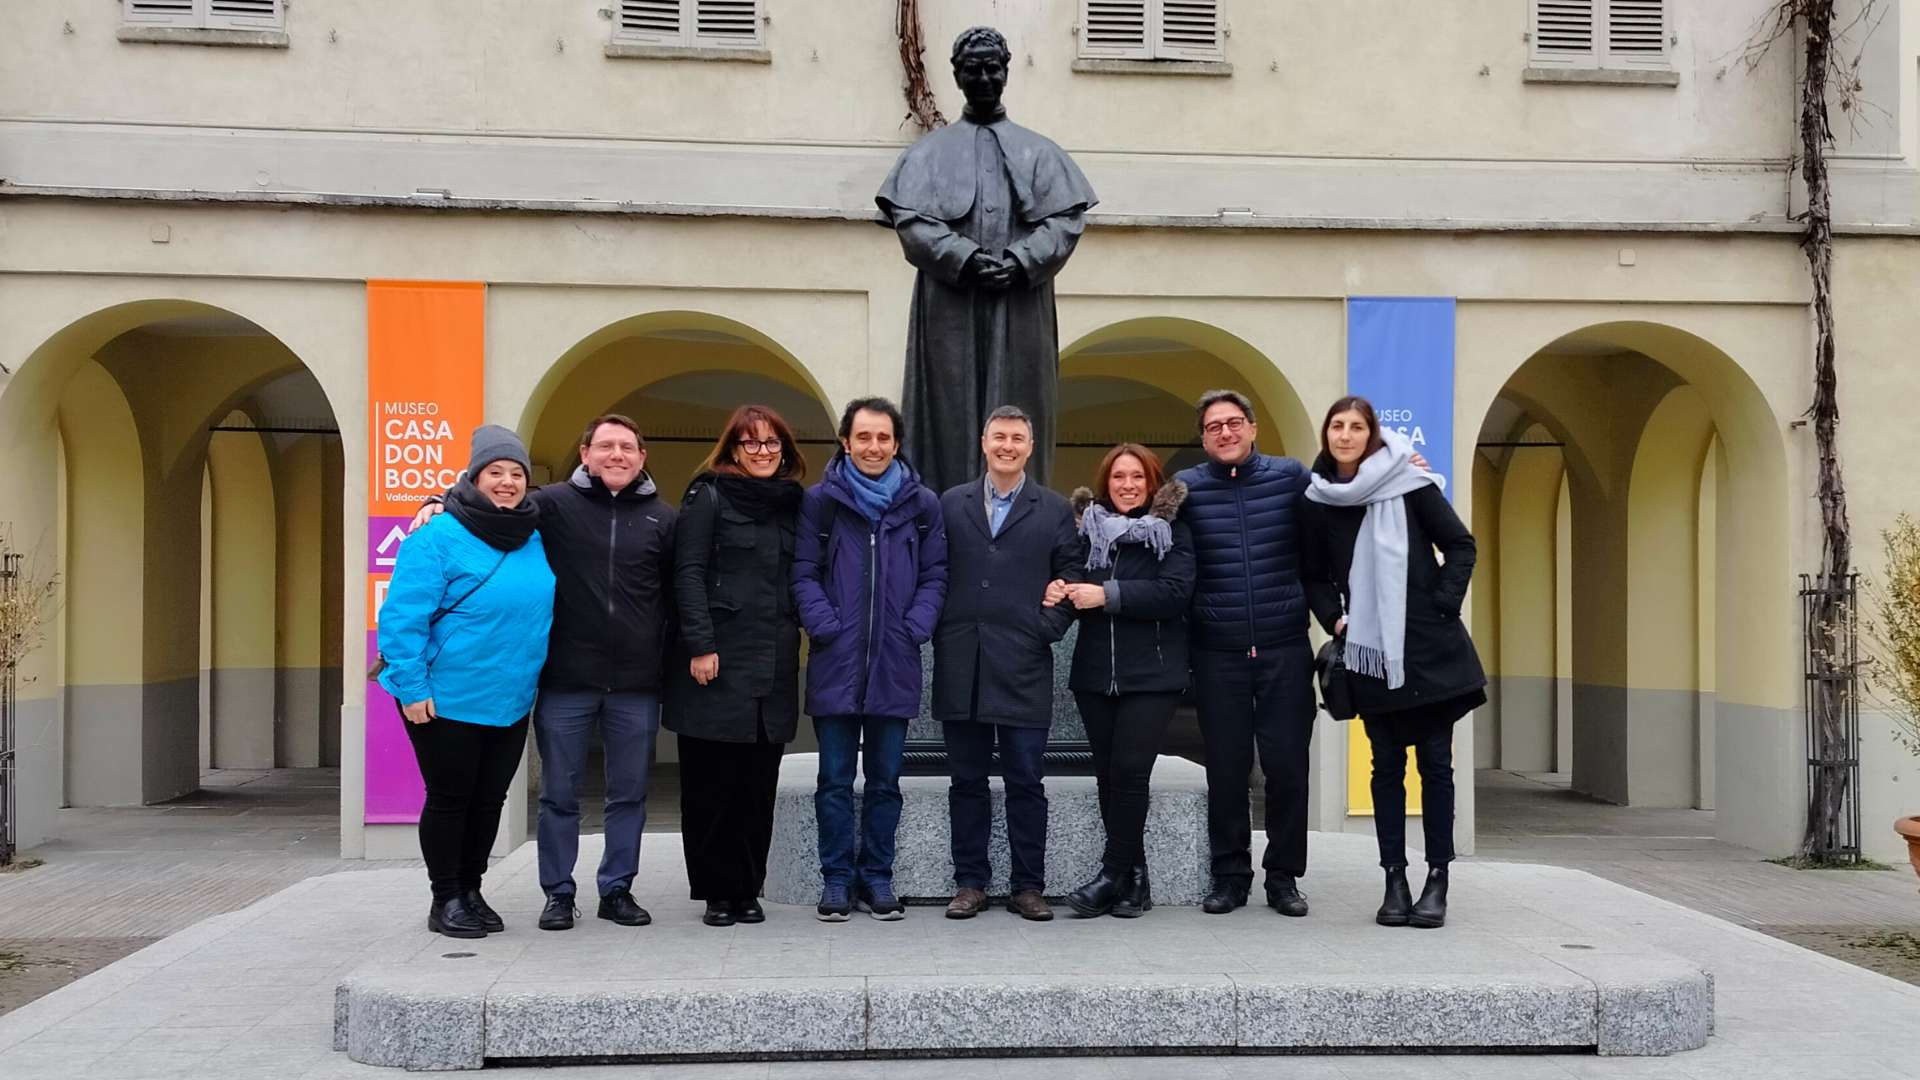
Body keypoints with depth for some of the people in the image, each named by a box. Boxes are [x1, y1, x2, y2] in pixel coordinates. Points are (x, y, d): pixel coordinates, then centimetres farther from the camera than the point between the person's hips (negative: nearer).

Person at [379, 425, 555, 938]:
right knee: (450, 799, 4)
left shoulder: (535, 539, 5)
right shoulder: (439, 538, -14)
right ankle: (446, 900, 18)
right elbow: (402, 617, -16)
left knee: (489, 799, 13)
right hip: (448, 701, -6)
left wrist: (531, 676, 16)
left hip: (511, 701, 6)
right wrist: (412, 688, -19)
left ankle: (470, 891, 28)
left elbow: (543, 608, 20)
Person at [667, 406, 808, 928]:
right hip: (719, 662, -4)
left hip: (774, 666, 4)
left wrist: (798, 633, 9)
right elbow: (688, 573, -6)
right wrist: (700, 645, -13)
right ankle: (718, 891, 9)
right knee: (711, 784, -1)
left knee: (759, 785, 6)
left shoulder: (792, 503, 16)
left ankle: (748, 890, 14)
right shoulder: (708, 497, 1)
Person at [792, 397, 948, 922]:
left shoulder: (921, 504, 6)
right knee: (835, 780, 5)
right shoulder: (820, 500, 3)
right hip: (835, 663, -1)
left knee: (885, 780, 9)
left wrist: (914, 630, -6)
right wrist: (826, 627, -10)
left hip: (895, 666, 1)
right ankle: (837, 879, 14)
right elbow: (804, 575, 2)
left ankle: (877, 877, 19)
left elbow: (935, 577, 7)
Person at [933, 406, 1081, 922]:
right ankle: (970, 883, 16)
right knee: (967, 780, 8)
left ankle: (1028, 886, 12)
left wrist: (1048, 627, -6)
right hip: (961, 665, 1)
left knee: (1026, 782, 2)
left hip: (1023, 666, -1)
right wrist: (940, 631, -1)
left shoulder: (1055, 510, 7)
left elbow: (1071, 578, 6)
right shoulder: (952, 503, 11)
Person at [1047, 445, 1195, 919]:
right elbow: (1074, 584, 11)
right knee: (1107, 775, 5)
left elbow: (1175, 591, -13)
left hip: (1152, 674, -4)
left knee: (1129, 772, -10)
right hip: (1095, 672, 4)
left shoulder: (1172, 531, 0)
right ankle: (1133, 876, 17)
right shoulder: (1089, 528, 11)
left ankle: (1112, 875, 2)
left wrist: (1108, 595, -20)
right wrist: (1059, 590, -13)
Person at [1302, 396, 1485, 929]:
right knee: (1387, 765, 7)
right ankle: (1395, 880, 12)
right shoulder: (1318, 500, 4)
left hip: (1428, 647, -2)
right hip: (1370, 651, 2)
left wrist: (1443, 608, -7)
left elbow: (1460, 546, 1)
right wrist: (1335, 620, -1)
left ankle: (1437, 880, 10)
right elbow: (1314, 576, 14)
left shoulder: (1408, 483, -4)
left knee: (1434, 762, 3)